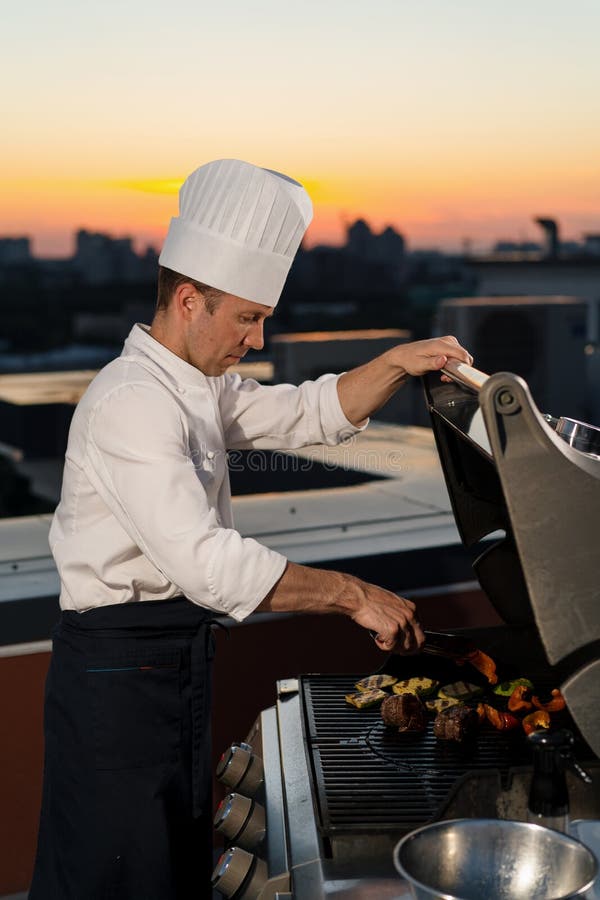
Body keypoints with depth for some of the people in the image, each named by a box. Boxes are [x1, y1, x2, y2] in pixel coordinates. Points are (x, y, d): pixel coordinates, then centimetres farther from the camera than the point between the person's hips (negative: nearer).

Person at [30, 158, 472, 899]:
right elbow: (207, 562, -32)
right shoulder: (129, 403, -23)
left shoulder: (199, 386, 9)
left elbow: (312, 414, 16)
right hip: (117, 672, -10)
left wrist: (398, 363, -1)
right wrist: (353, 595, -27)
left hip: (176, 661, 10)